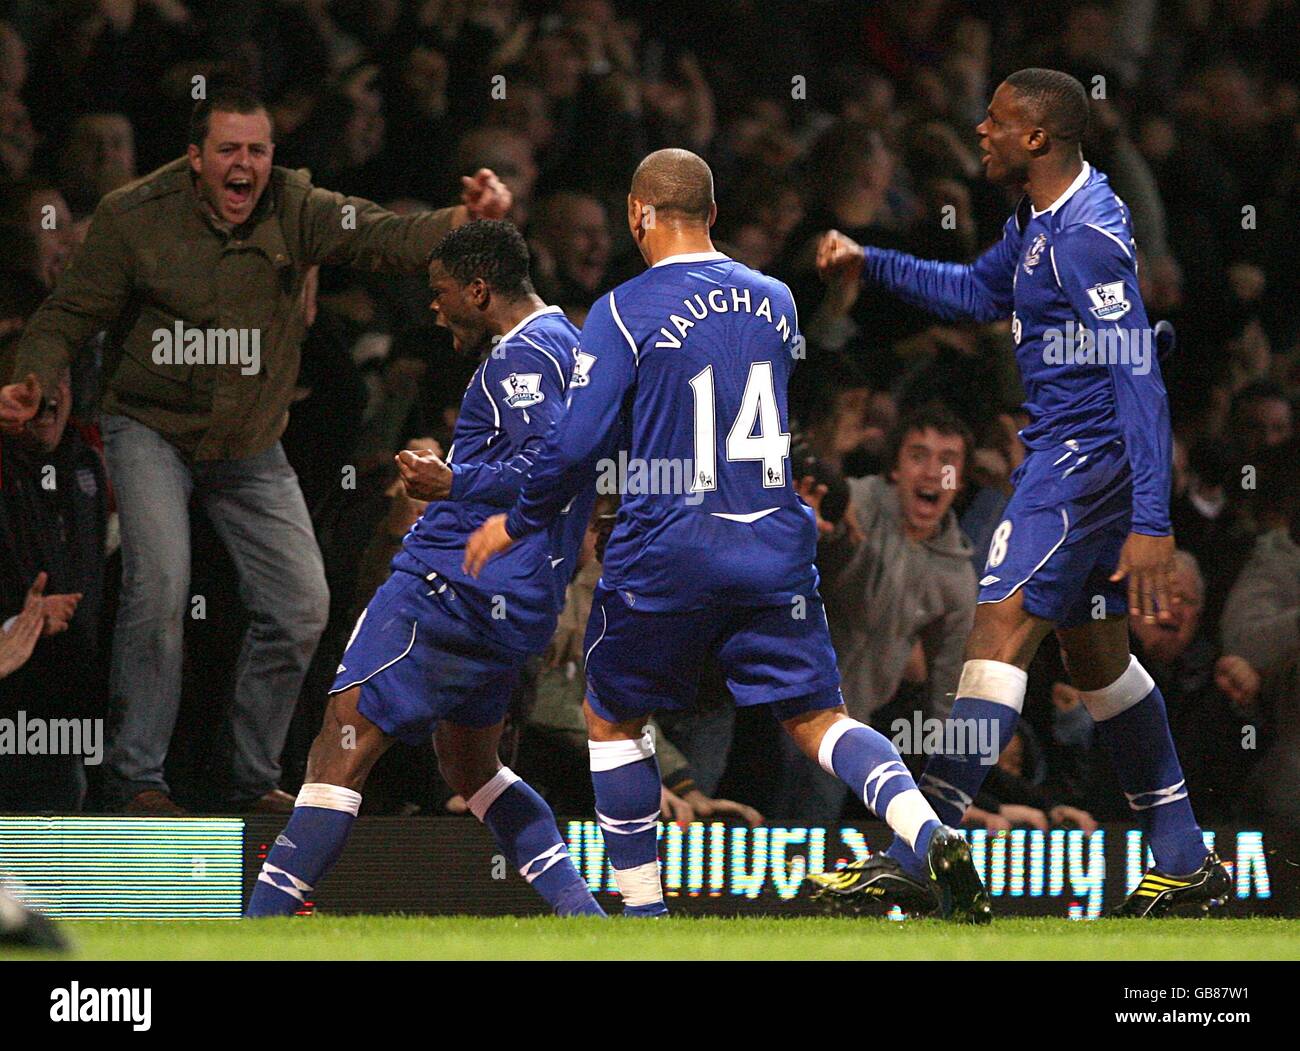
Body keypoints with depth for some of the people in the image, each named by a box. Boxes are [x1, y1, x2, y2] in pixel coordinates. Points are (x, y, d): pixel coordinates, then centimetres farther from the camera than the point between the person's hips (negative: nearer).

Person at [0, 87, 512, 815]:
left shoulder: (296, 213, -11)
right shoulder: (135, 217, -14)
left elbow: (386, 238, -26)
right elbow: (71, 315, -7)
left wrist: (466, 219, -46)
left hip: (251, 447, 3)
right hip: (152, 431, -3)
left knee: (301, 604, 0)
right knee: (160, 584, -22)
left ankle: (255, 777, 18)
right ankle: (139, 775, -10)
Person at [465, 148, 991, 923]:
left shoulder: (623, 313, -9)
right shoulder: (774, 301, 8)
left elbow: (580, 444, -12)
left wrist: (518, 525, 4)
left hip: (667, 551, -4)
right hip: (775, 546, 4)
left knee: (613, 719, 16)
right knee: (817, 719, 5)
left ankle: (643, 910, 16)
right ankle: (933, 837, -20)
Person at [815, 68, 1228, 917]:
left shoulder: (1088, 235, -21)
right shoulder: (1038, 223, 11)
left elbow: (1139, 379, -25)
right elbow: (978, 292, 32)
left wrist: (1152, 522, -29)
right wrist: (870, 264, 24)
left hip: (1085, 457, -11)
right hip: (1066, 456, 11)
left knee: (1002, 630, -15)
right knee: (1097, 653, 15)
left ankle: (920, 850, -20)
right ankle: (1186, 862, 20)